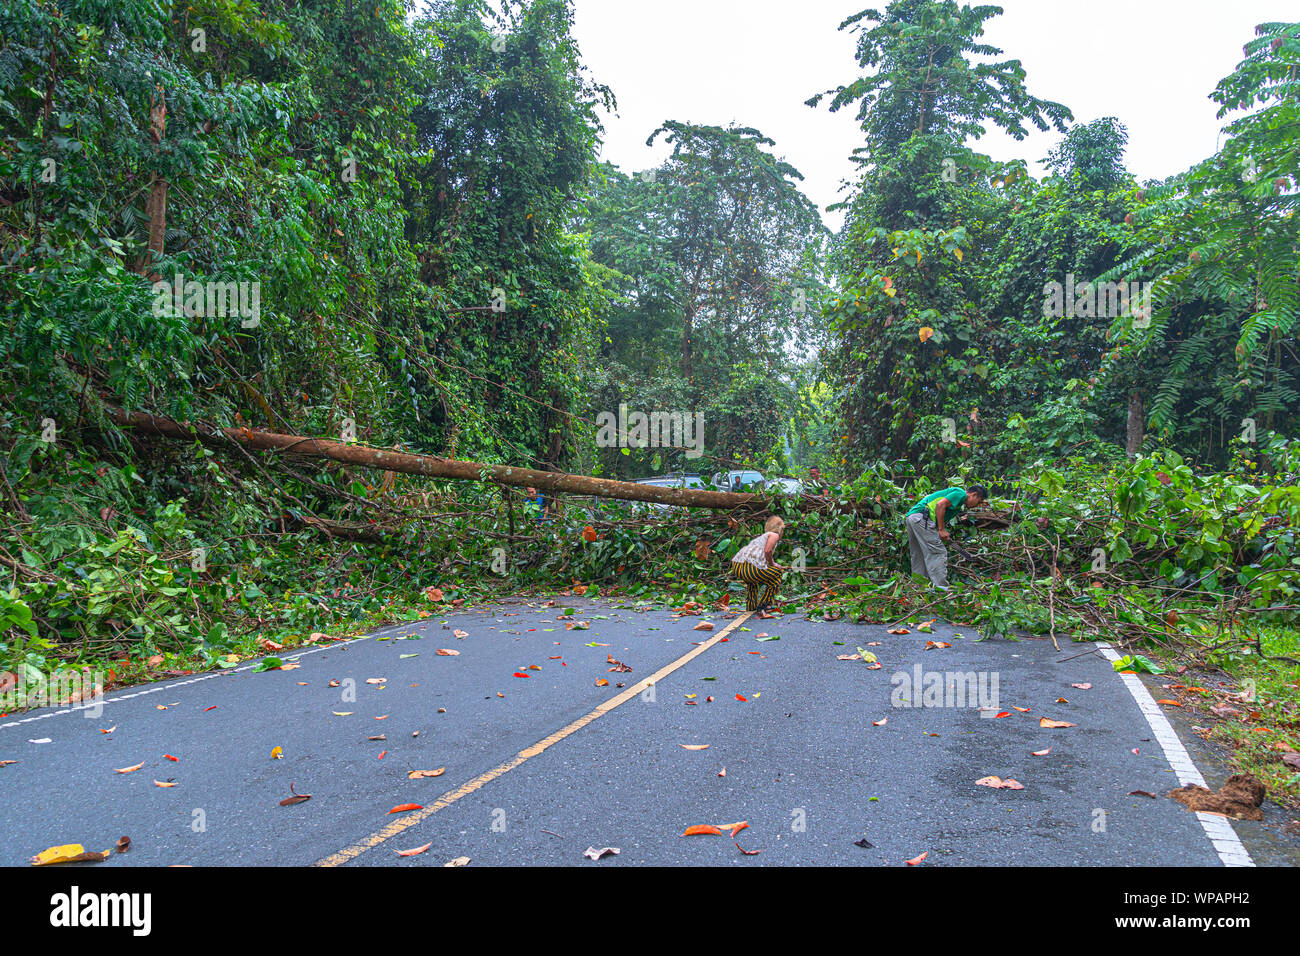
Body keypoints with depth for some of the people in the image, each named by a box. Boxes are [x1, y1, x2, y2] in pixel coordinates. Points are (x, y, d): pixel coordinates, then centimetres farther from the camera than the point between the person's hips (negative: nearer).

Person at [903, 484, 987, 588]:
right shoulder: (961, 493, 1)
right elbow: (940, 505, -14)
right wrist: (942, 530, -12)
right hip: (921, 517, -10)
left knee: (919, 556, 13)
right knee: (938, 553, -8)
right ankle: (941, 589, -10)